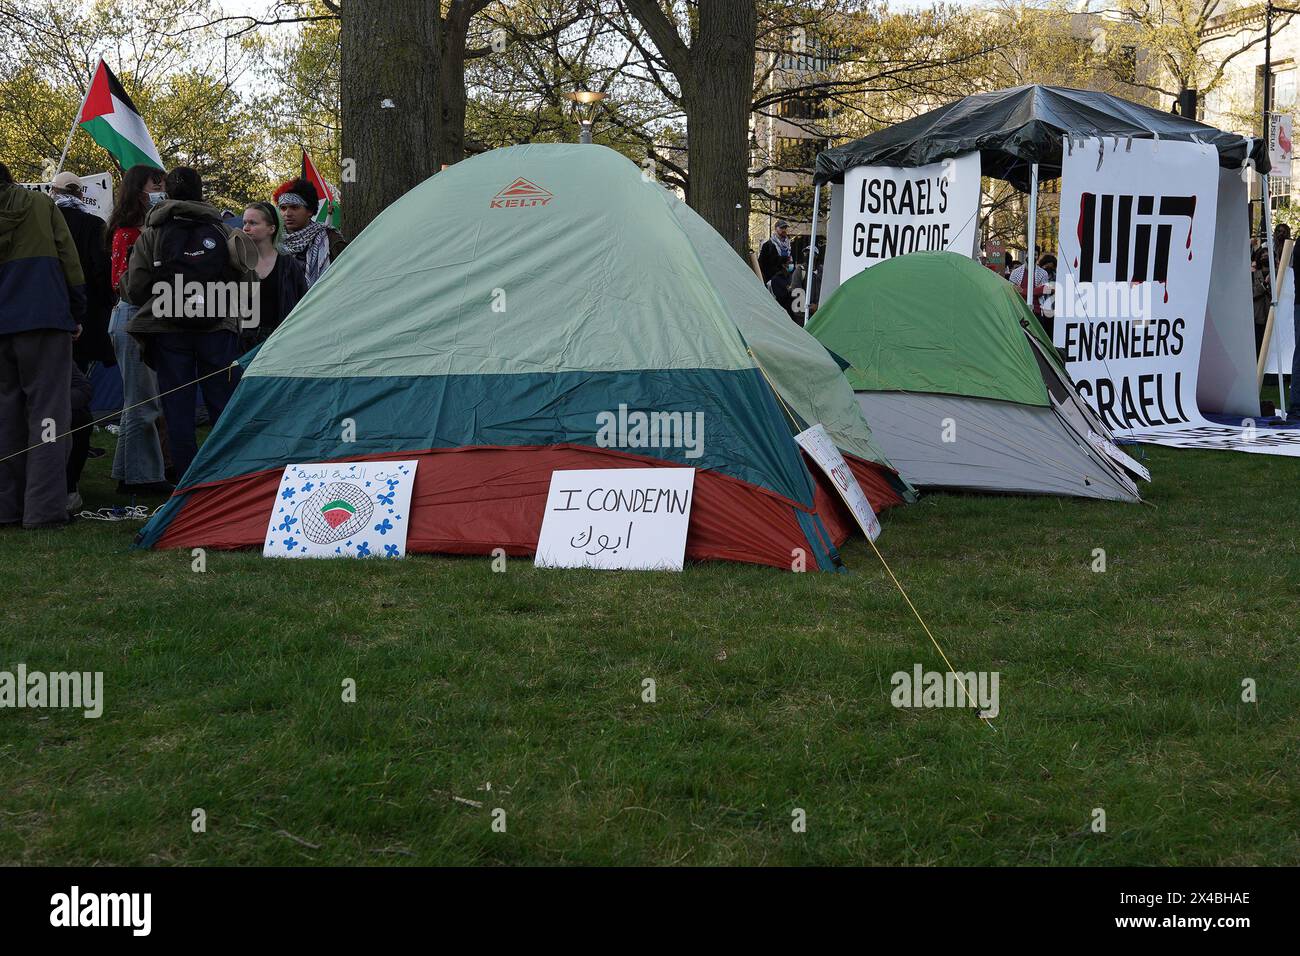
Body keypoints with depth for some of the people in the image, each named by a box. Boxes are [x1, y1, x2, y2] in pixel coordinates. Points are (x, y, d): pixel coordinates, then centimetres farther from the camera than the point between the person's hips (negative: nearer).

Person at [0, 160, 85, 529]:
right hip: (46, 319, -2)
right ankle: (44, 508, -11)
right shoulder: (41, 205, 7)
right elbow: (69, 260, 3)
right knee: (48, 408, -2)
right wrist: (77, 314, 9)